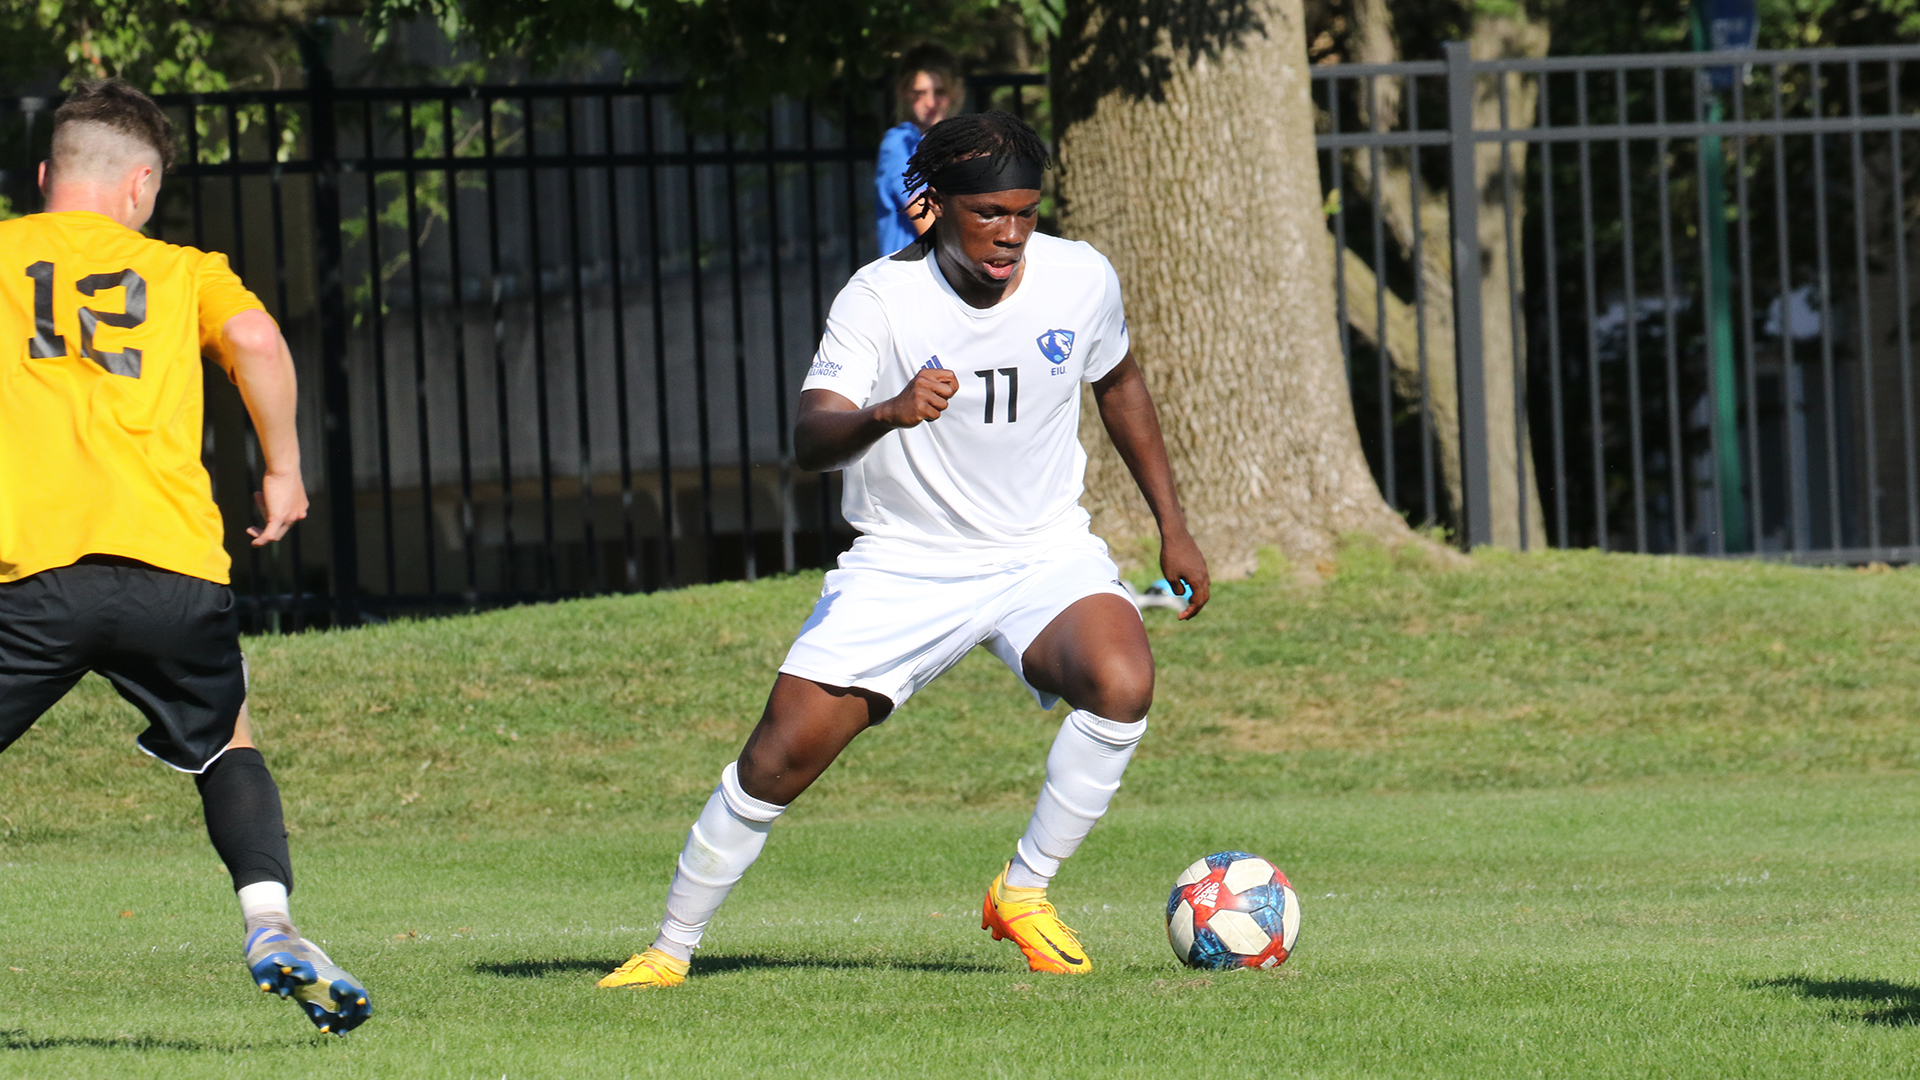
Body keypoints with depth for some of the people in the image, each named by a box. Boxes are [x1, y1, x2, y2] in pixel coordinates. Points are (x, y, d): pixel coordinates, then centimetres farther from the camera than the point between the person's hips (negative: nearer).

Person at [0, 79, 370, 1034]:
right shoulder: (181, 271, 18)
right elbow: (254, 337, -1)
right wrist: (283, 468, 10)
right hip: (173, 563, 1)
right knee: (227, 746, 25)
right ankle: (269, 921, 3)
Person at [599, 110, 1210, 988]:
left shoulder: (1081, 280, -7)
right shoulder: (878, 300, -18)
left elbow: (1119, 383, 15)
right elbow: (809, 440, -31)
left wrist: (1171, 526, 16)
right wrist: (887, 414, -52)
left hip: (1045, 554, 2)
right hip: (903, 562, -2)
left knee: (1122, 682, -29)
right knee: (780, 757, -9)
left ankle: (1024, 893, -9)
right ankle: (670, 949, 13)